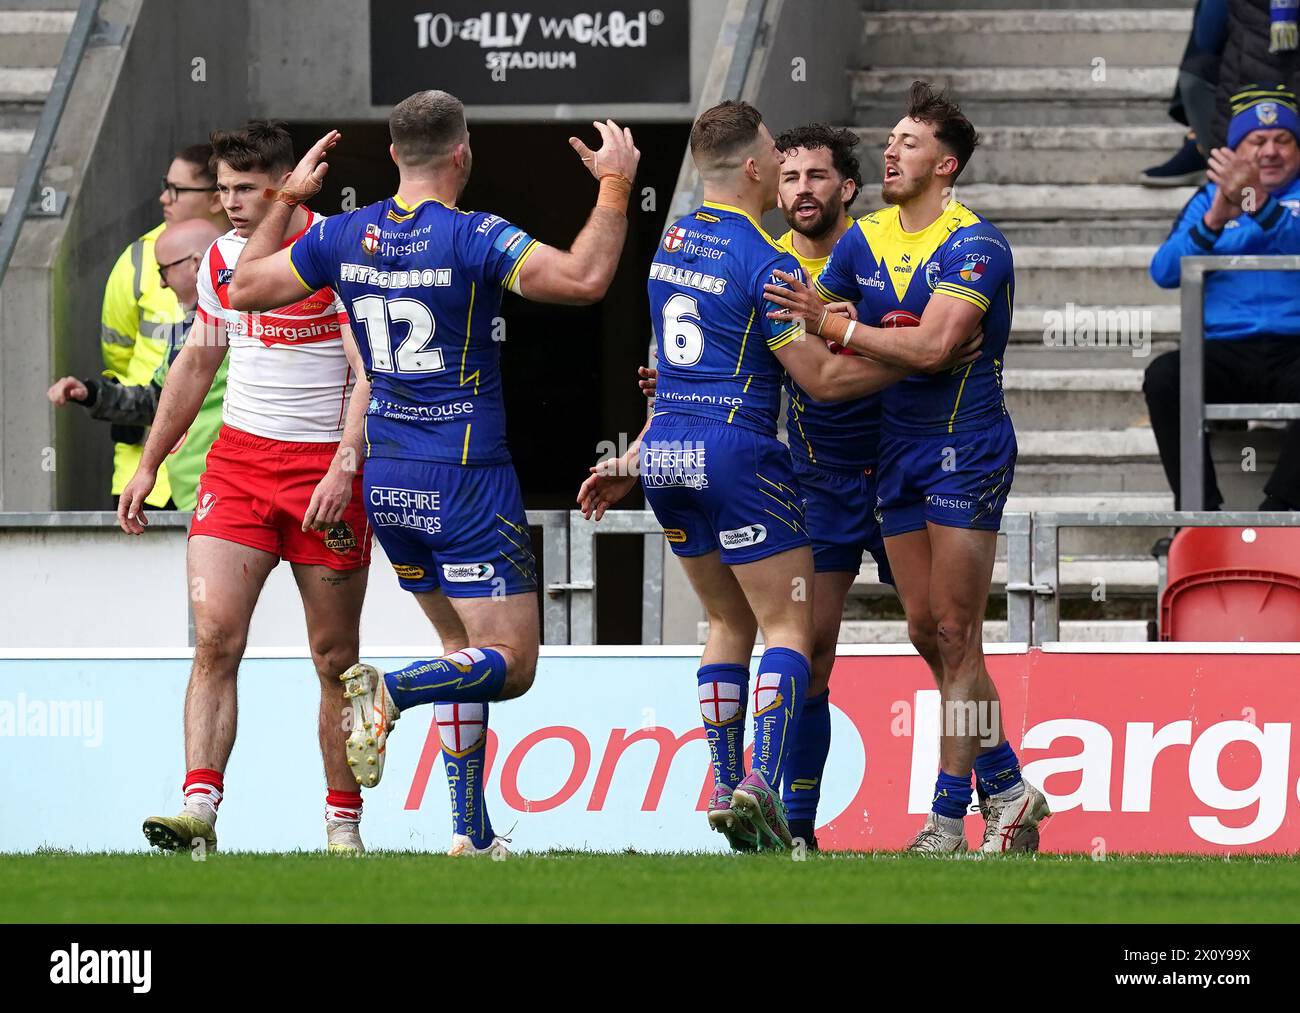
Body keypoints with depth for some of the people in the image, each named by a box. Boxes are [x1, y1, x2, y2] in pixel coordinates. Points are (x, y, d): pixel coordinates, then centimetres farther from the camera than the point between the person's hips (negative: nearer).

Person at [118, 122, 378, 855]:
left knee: (335, 657, 3)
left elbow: (368, 374, -12)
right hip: (238, 458, 4)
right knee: (215, 635, -13)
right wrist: (149, 465, 22)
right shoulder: (222, 258, 8)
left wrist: (344, 467, -23)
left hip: (325, 464, -4)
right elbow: (197, 364, 21)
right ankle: (200, 807, -20)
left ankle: (344, 820, 13)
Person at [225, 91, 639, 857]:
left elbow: (247, 288, 15)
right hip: (467, 481, -7)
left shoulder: (343, 237, 1)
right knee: (511, 665, -4)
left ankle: (472, 834, 14)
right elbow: (585, 278, -27)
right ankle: (391, 692, -30)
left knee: (469, 653, 18)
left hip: (388, 481, 7)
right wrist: (616, 185, -14)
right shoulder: (474, 239, -16)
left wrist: (287, 199, 24)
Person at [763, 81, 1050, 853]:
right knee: (927, 634, 8)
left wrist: (835, 326, -26)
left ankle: (948, 819, -5)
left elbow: (932, 345, -26)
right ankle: (1008, 790, 20)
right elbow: (790, 335, 15)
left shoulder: (974, 245, -14)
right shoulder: (865, 240, 8)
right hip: (899, 450, 7)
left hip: (967, 448, -7)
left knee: (955, 635, -7)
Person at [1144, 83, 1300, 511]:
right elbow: (1164, 272, 4)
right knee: (1163, 376, -28)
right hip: (1224, 353, 2)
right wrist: (1213, 221, -13)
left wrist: (1260, 206, -27)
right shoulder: (1209, 197, 19)